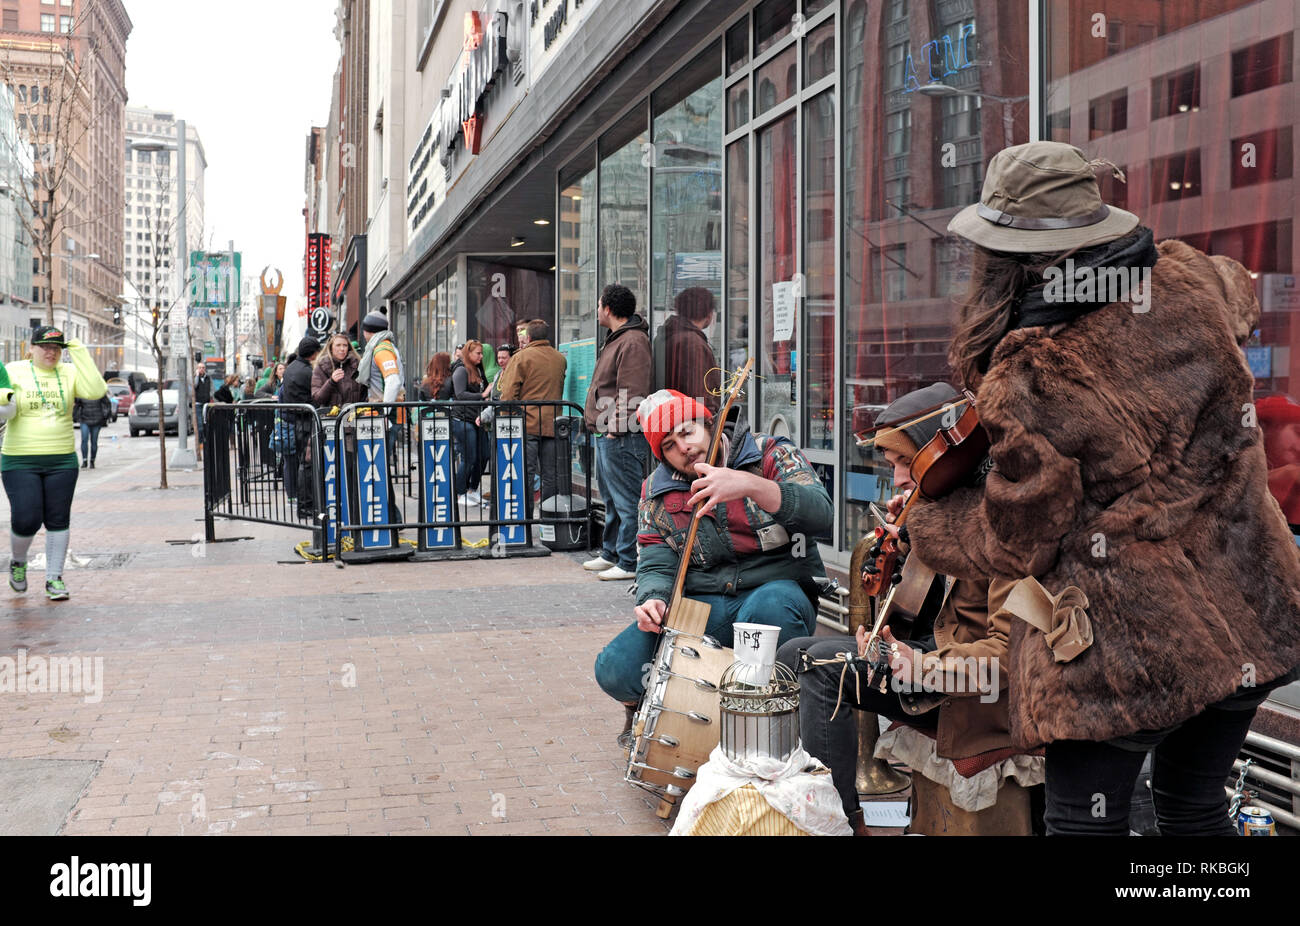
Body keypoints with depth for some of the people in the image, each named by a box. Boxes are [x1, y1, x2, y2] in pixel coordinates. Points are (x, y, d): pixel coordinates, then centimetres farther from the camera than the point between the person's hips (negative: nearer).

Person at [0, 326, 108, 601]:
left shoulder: (69, 373, 4)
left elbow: (96, 391, -13)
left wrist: (79, 354, -12)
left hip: (61, 462, 2)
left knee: (58, 521, 3)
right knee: (26, 520, -8)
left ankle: (54, 578, 15)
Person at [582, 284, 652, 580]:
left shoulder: (633, 341, -15)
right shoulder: (617, 339, 19)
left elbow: (631, 393, -22)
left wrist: (616, 427, -22)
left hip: (620, 437, -11)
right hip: (607, 436, 11)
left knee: (626, 500, -6)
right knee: (612, 499, 19)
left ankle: (629, 563, -2)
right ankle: (611, 553, 29)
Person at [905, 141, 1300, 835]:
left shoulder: (1025, 388, -21)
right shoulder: (1192, 283, -6)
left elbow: (1015, 542, -8)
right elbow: (1240, 297, 22)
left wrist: (925, 530, 10)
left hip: (1129, 650, -6)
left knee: (1086, 818, 9)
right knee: (1194, 806, 23)